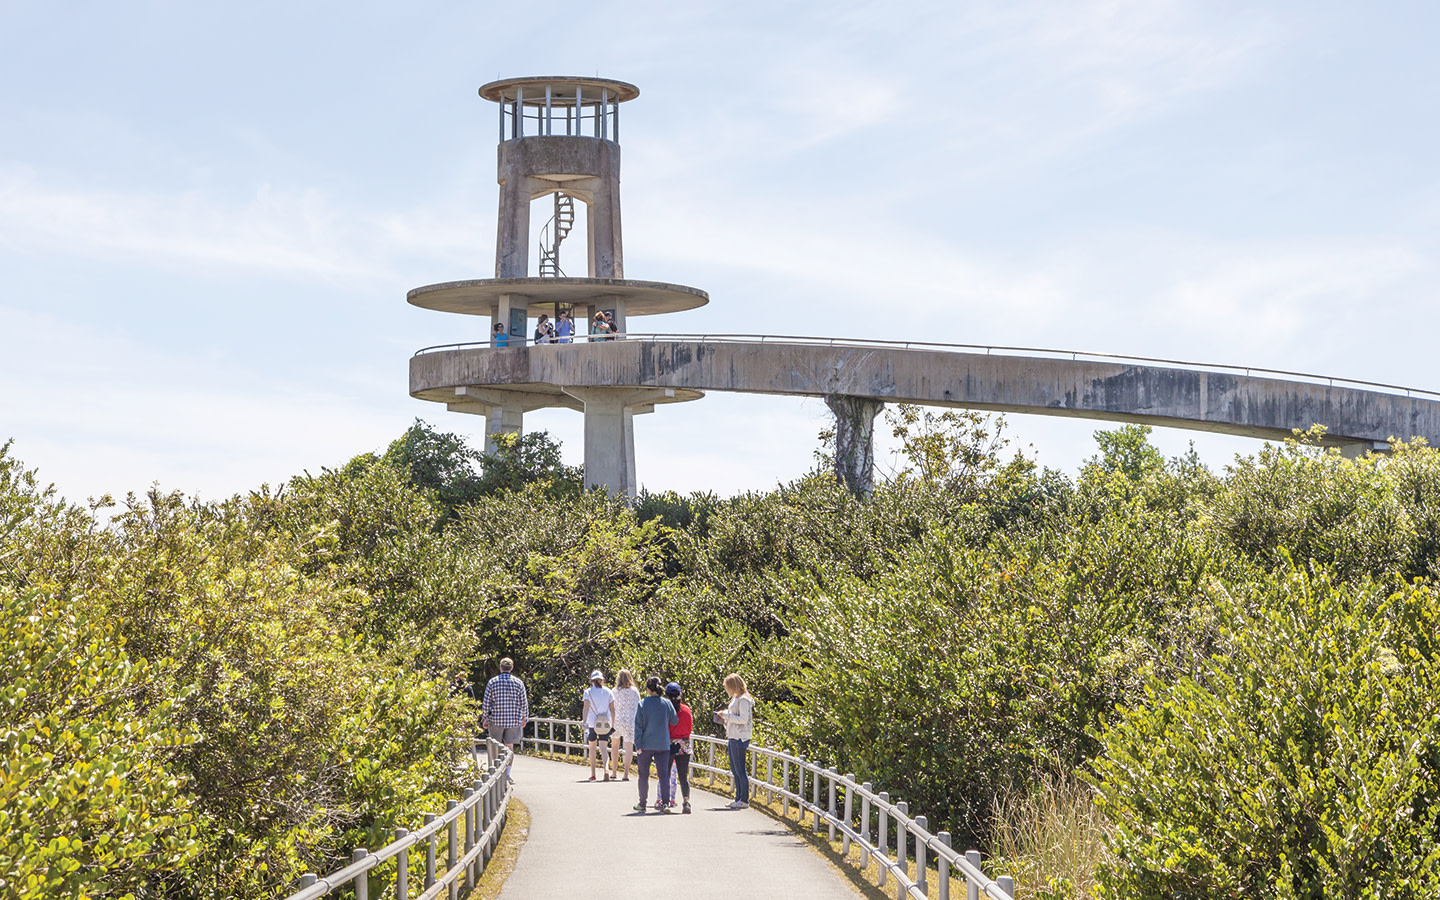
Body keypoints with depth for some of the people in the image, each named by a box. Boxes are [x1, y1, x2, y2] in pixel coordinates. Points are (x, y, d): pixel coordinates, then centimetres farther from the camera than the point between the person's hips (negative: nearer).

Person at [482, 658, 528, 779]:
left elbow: (486, 702, -2)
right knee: (509, 746, 6)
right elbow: (524, 703, 2)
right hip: (514, 719, 1)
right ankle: (507, 773, 2)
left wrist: (484, 718, 7)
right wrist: (524, 718, 14)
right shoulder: (518, 683, 0)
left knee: (495, 746, 11)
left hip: (496, 719, -1)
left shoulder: (492, 682, -3)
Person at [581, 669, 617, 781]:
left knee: (592, 748, 15)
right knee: (603, 748, 0)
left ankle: (593, 774, 21)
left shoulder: (588, 692, -2)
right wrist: (612, 725, 12)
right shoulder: (608, 692, 5)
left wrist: (585, 722, -20)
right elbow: (612, 710, 5)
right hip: (605, 723, 1)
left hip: (592, 723, -1)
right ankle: (606, 769, -27)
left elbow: (586, 708, -14)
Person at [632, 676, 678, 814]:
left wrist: (638, 745, -6)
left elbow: (638, 726, -8)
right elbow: (674, 721, 7)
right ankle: (665, 803, -11)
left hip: (646, 745, -1)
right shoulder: (667, 704, -3)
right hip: (663, 745, 1)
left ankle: (642, 804, 18)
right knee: (663, 774, 1)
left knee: (644, 775, 11)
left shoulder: (642, 704, -7)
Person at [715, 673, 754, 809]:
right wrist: (725, 715, 7)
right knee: (734, 770, 13)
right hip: (733, 738, 10)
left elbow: (743, 719, -21)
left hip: (740, 739, -10)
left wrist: (726, 715, -17)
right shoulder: (736, 698, 16)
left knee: (740, 770, -7)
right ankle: (739, 798, 19)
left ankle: (744, 800, -2)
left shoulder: (743, 700, -14)